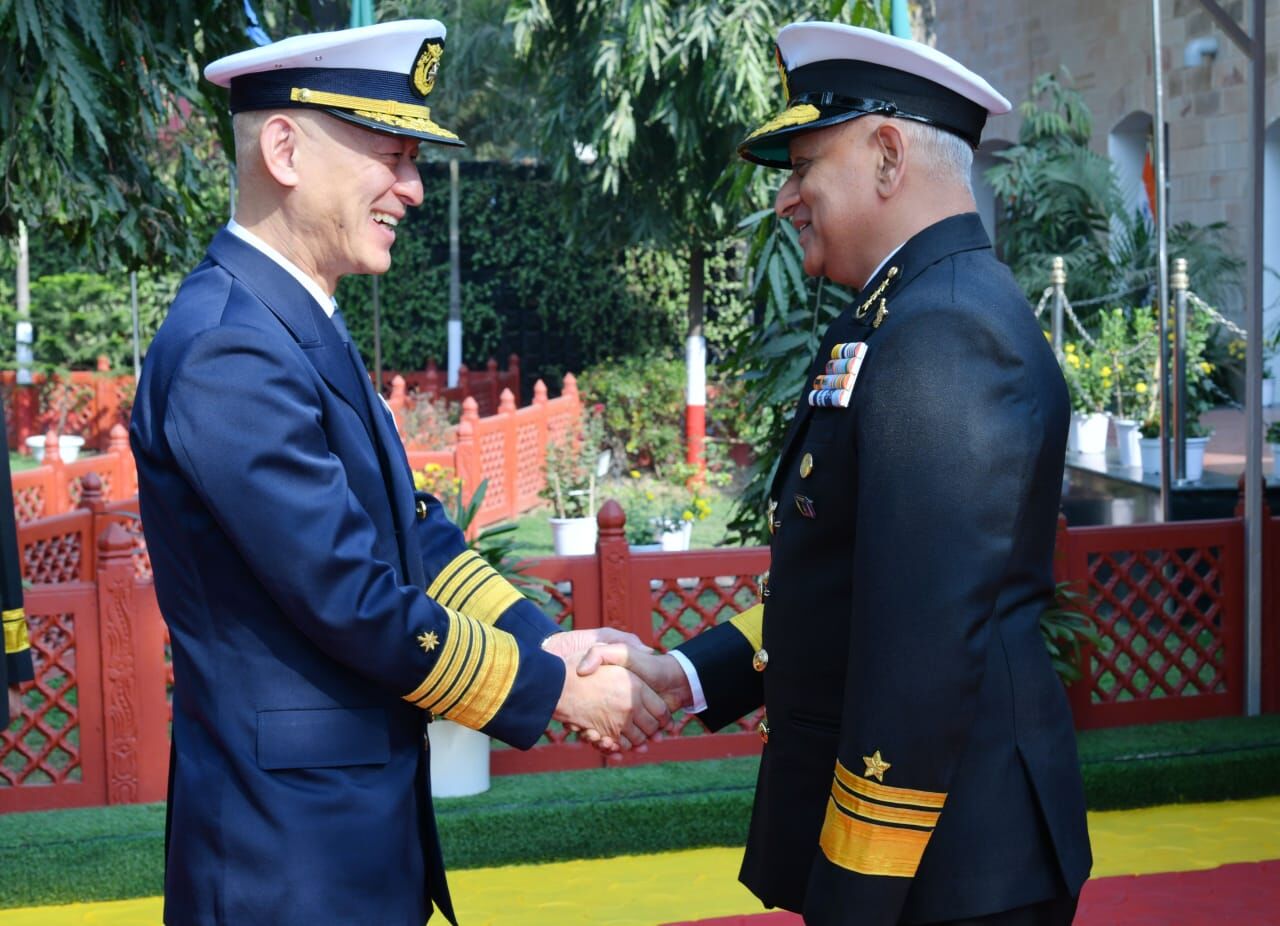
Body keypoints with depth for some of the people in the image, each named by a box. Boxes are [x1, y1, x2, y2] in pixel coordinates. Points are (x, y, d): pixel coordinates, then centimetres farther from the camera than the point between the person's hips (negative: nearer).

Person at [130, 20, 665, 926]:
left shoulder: (303, 330, 10)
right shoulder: (231, 352, -21)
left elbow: (410, 530, 12)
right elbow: (356, 605, -22)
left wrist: (546, 640, 0)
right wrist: (550, 687, -12)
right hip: (293, 852, -9)